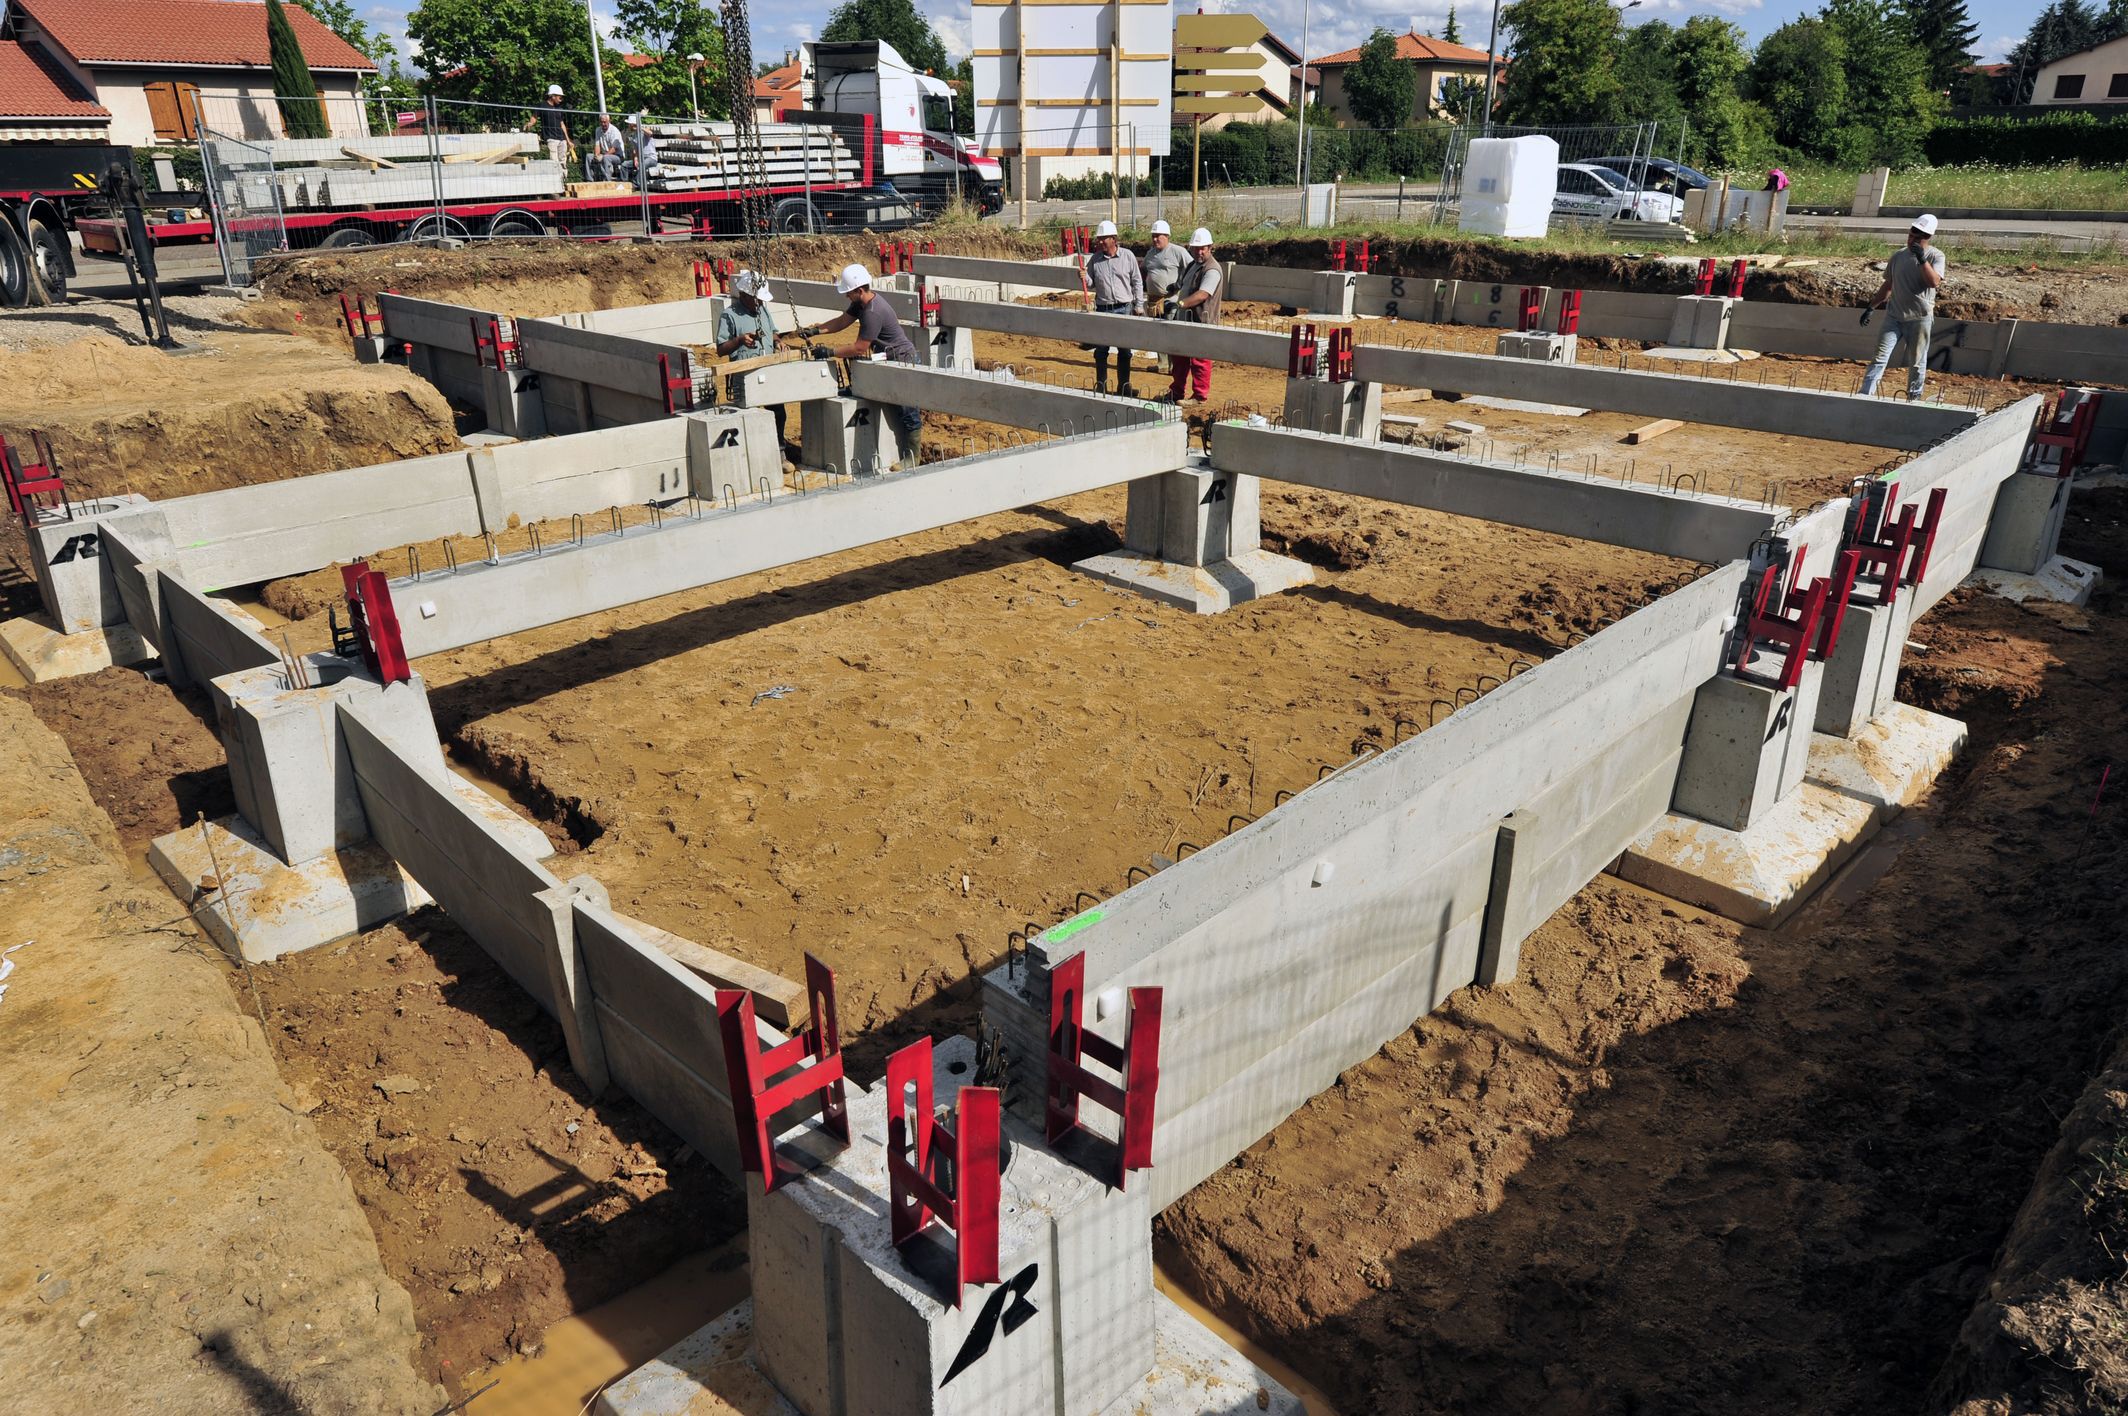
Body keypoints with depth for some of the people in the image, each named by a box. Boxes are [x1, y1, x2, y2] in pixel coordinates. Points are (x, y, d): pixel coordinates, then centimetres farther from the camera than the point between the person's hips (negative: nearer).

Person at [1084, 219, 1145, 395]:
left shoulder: (1127, 256, 0)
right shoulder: (1095, 259, 2)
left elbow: (1137, 282, 5)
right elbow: (1091, 283, 9)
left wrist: (1139, 305, 3)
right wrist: (1084, 278, -14)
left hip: (1124, 309, -1)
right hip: (1103, 309, 1)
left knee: (1124, 350, 7)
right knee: (1100, 350, 3)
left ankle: (1124, 385, 17)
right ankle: (1100, 385, 13)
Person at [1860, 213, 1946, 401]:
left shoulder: (1935, 256, -5)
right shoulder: (1898, 255, 8)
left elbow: (1934, 282, -22)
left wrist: (1922, 259, -30)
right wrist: (1871, 307, 16)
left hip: (1919, 318, -3)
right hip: (1894, 315, 3)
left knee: (1917, 363, 5)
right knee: (1880, 357, -7)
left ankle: (1914, 398, 16)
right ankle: (1864, 397, -12)